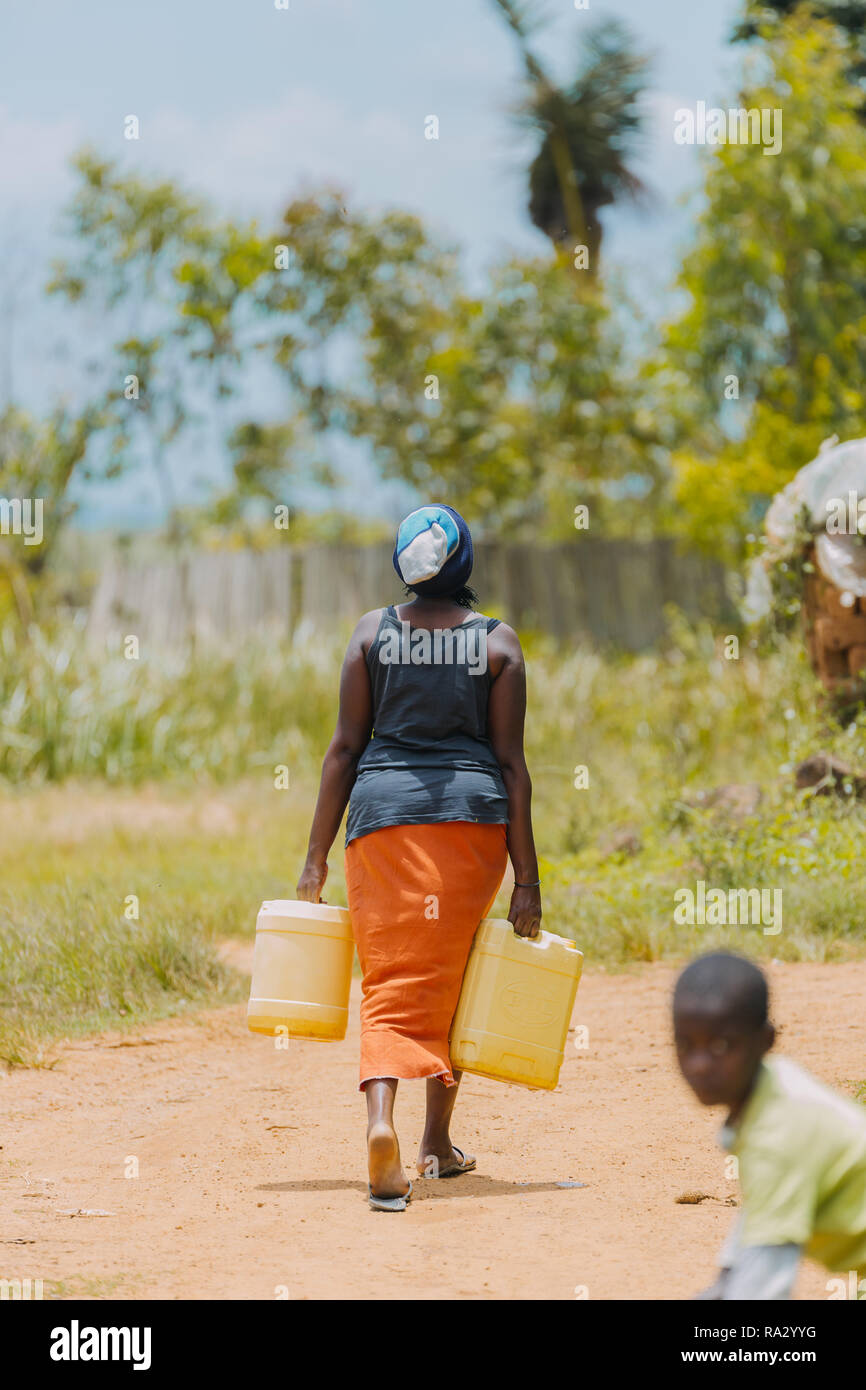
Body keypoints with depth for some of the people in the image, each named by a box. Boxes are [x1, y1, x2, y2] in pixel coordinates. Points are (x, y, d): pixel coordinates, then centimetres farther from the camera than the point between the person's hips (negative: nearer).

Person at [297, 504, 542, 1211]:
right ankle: (438, 1140, 26)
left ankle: (381, 1118, -27)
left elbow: (345, 747, 1)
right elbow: (511, 762, -1)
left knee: (391, 981, 0)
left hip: (382, 808, 0)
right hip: (473, 810, 0)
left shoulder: (372, 632, 3)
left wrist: (317, 856, 7)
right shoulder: (498, 642, 1)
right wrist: (527, 878, 1)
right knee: (451, 978, 17)